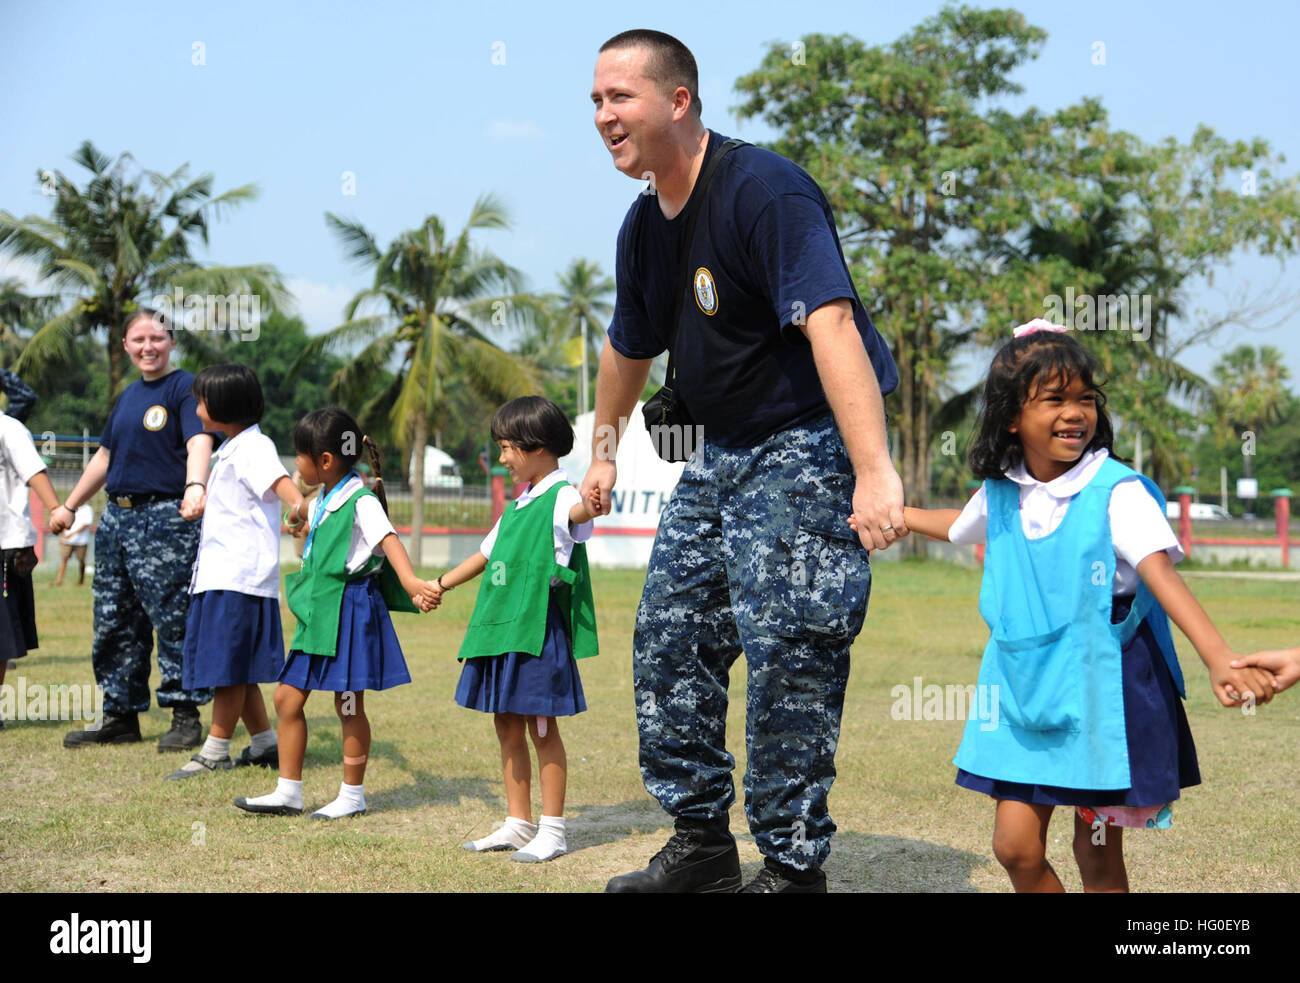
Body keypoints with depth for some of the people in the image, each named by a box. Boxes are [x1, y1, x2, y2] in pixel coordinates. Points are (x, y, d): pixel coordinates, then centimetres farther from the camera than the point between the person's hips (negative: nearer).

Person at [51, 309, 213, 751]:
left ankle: (186, 717, 1)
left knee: (174, 619, -7)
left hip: (166, 519, -8)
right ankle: (121, 717, 19)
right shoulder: (128, 396, 18)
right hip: (117, 517, 8)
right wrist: (69, 506, 30)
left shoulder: (185, 387, -6)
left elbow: (199, 442, -22)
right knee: (114, 624, 10)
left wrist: (195, 486, -41)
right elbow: (105, 457, 27)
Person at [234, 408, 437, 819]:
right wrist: (299, 516, 57)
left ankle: (353, 796, 13)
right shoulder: (323, 501, 12)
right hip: (318, 611, 9)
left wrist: (410, 582, -46)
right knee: (287, 697, 7)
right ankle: (288, 792, 15)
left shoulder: (361, 501, -16)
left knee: (348, 705, 1)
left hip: (350, 611, -9)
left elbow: (388, 540, -30)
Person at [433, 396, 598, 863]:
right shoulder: (517, 506, 18)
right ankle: (518, 824, 21)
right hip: (501, 630, 9)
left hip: (539, 630, -9)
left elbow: (582, 510, -35)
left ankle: (552, 830, 5)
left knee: (541, 728, -3)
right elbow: (487, 555, 29)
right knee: (507, 725, 12)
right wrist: (438, 586, 33)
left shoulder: (561, 499, -11)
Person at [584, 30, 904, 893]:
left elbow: (831, 322, -32)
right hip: (724, 451, 9)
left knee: (786, 654, -13)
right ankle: (702, 845, 21)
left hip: (811, 444, -9)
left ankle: (793, 870, 0)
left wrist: (874, 470, -41)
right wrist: (604, 454, 37)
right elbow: (630, 349, 26)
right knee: (668, 638, 9)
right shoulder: (645, 225, 9)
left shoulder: (763, 190, -20)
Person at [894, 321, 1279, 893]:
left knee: (1099, 856, 6)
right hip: (1026, 694, 4)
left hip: (1103, 691, -4)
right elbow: (960, 525, 27)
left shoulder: (1117, 491, -15)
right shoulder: (1001, 493, 2)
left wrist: (1219, 659, -40)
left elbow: (1162, 575, -27)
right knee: (1015, 846, -1)